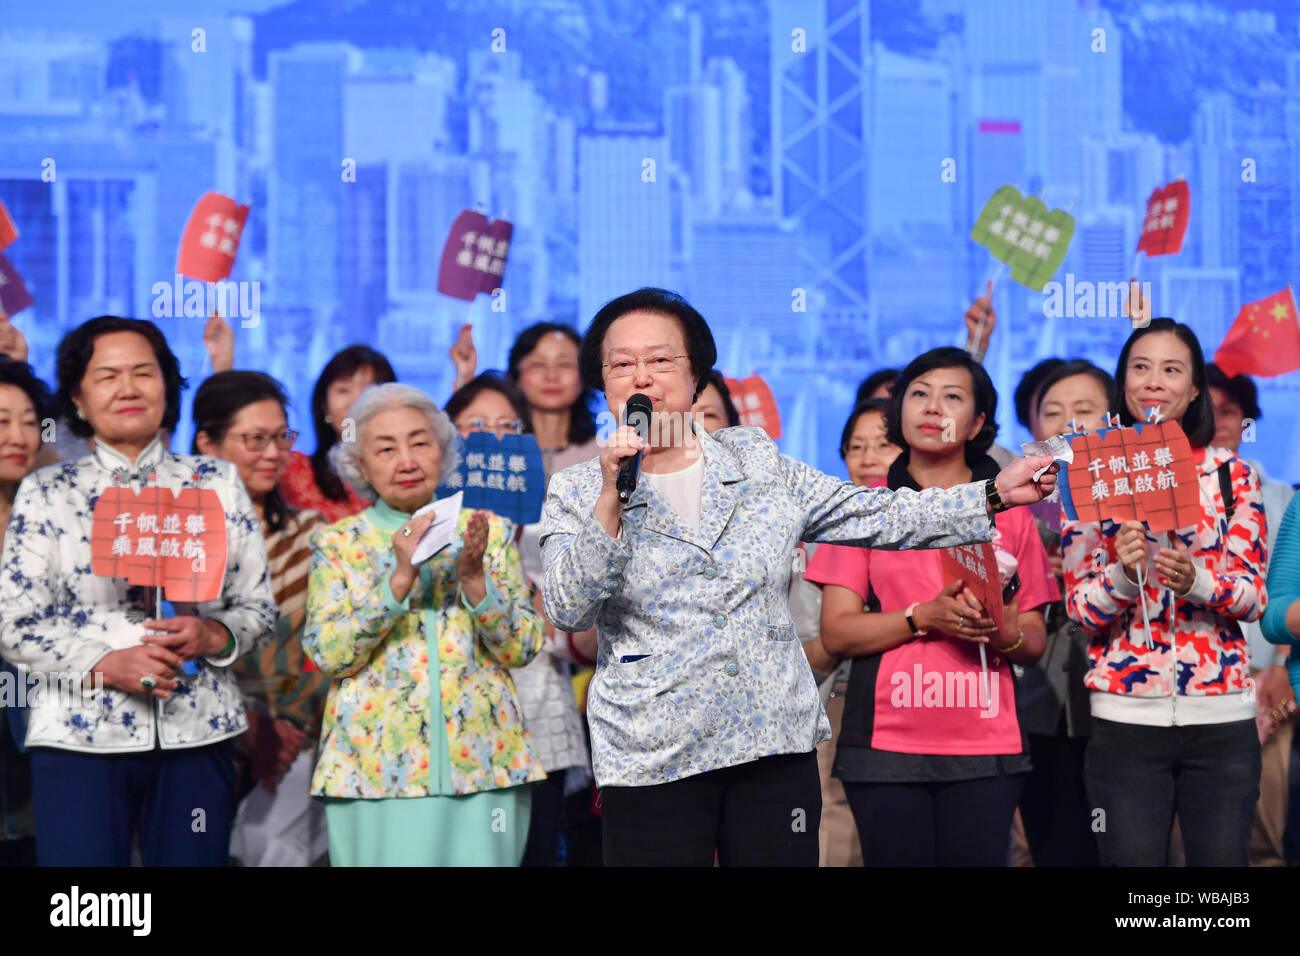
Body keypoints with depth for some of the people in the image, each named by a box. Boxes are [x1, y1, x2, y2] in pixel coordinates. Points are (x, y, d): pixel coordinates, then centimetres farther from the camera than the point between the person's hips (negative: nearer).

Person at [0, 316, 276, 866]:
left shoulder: (216, 483, 9)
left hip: (197, 734, 2)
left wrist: (214, 635, -13)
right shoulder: (46, 493, 4)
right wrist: (106, 664, -16)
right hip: (79, 737, -1)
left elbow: (260, 607, 9)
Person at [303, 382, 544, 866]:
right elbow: (326, 654, -6)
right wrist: (399, 579, -16)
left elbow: (523, 648, 3)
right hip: (376, 770, -1)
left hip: (480, 765, 1)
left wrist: (474, 580, -12)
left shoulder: (488, 532, 8)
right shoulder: (338, 544, 5)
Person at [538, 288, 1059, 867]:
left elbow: (880, 517, 11)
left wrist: (996, 494, 4)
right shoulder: (577, 491, 3)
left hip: (776, 748, 2)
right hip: (652, 762, -2)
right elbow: (568, 611, -9)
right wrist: (611, 499, -17)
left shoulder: (757, 463, 11)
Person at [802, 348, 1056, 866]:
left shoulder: (1008, 510, 11)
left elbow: (1035, 642, 10)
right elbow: (836, 632, 0)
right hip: (887, 742, -1)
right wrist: (923, 617, -14)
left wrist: (1002, 634, -12)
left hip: (985, 748, 1)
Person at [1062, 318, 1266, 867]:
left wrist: (1195, 581, -20)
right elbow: (1078, 605, 0)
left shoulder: (1232, 475, 5)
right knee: (1131, 860, 0)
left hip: (1221, 714, 1)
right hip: (1124, 714, -1)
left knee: (1223, 860, 2)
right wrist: (1123, 574, -20)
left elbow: (1255, 596, 0)